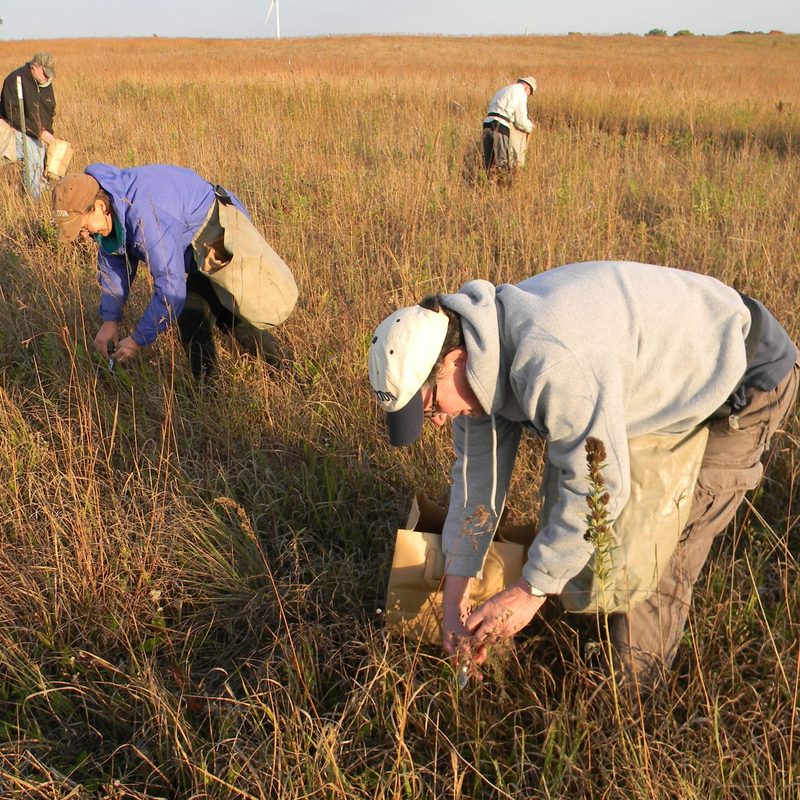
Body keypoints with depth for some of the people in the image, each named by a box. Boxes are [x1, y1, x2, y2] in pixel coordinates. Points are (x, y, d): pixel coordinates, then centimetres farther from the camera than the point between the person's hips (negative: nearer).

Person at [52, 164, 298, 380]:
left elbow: (170, 287, -35)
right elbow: (113, 261, 8)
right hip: (189, 254, 9)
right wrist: (109, 320, 2)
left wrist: (138, 340, -24)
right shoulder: (109, 210, -9)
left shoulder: (145, 215, -38)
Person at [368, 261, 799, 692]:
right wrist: (455, 597, -2)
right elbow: (477, 470, -2)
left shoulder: (548, 360, -40)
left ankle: (633, 689, 11)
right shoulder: (480, 358, -9)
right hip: (673, 371, 9)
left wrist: (530, 591, -26)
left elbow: (597, 486, -36)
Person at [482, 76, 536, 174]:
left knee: (489, 163, 7)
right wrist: (530, 127, 16)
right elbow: (521, 120, -6)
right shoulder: (520, 91, 2)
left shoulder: (504, 90, 29)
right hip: (501, 127, -8)